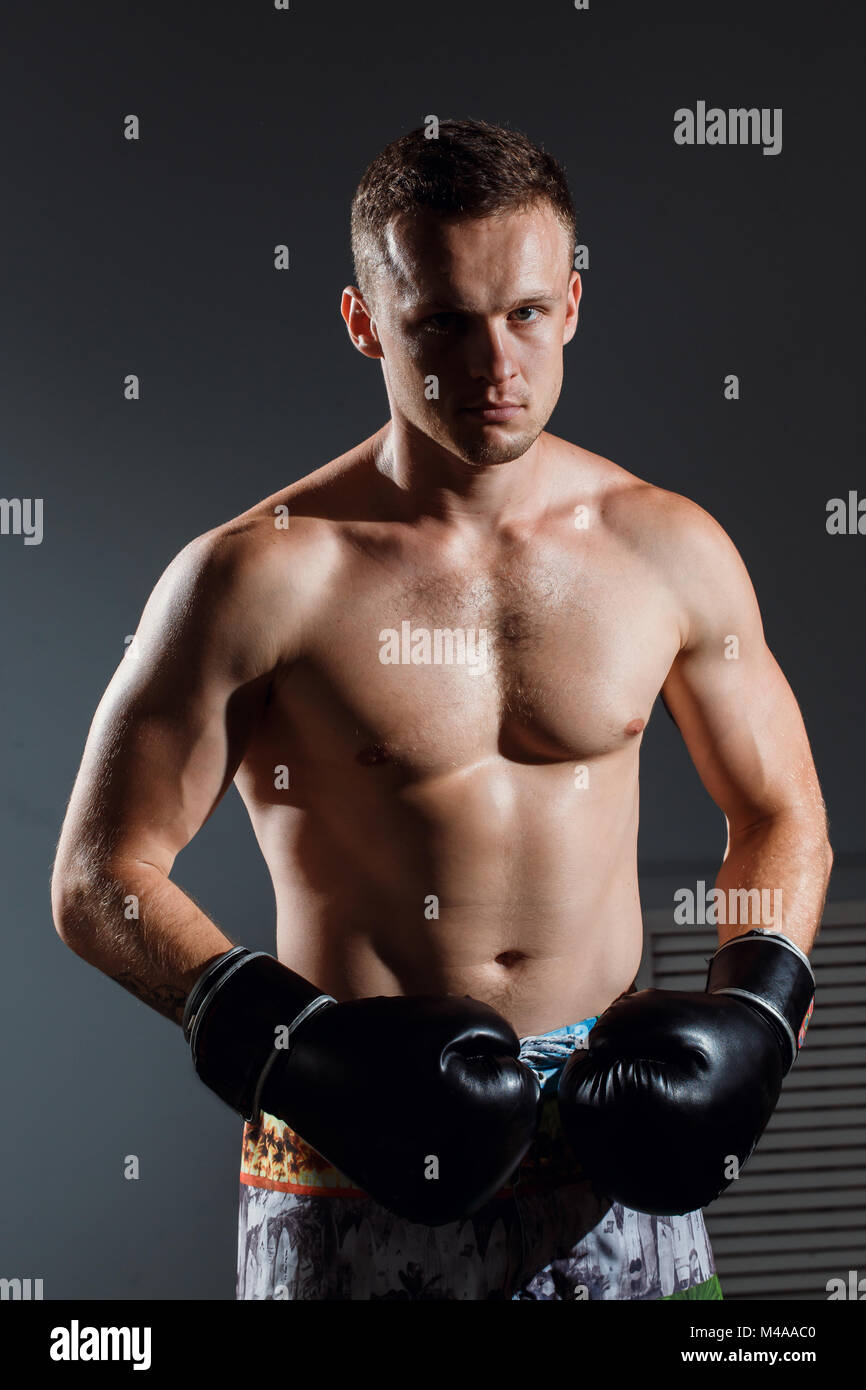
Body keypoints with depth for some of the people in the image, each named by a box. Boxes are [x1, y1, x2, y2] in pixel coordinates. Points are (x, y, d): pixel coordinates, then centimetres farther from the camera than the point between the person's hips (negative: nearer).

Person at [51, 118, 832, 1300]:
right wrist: (280, 1044, -18)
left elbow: (783, 816, 11)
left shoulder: (672, 551, -1)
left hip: (613, 1137, 3)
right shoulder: (259, 576, -11)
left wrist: (754, 1016, -4)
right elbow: (101, 877, -7)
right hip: (358, 1164, -2)